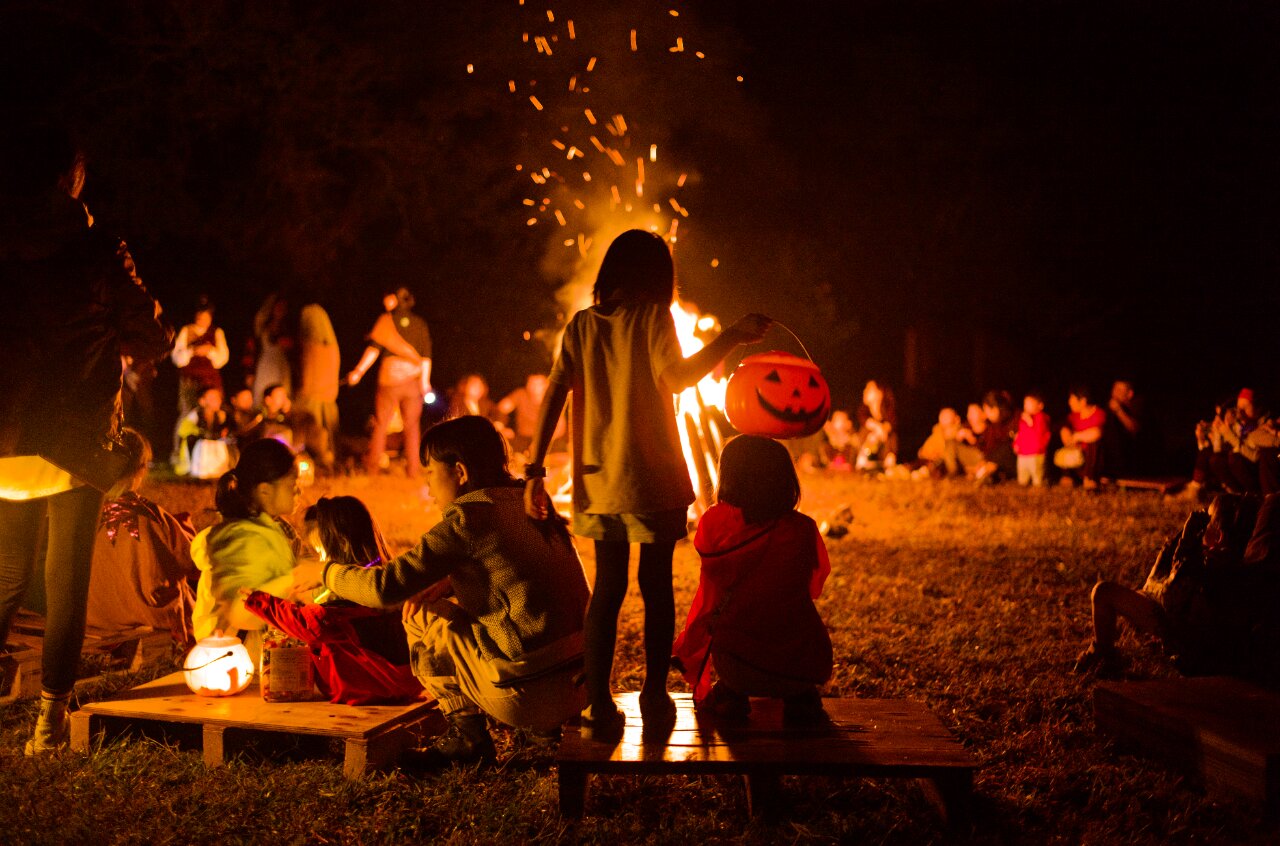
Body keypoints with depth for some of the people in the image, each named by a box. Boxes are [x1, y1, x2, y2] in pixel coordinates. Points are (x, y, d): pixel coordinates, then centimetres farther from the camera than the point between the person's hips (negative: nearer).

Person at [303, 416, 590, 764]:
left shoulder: (469, 518, -10)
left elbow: (386, 587, -11)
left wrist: (328, 572, 8)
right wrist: (447, 582, 14)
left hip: (526, 693, -7)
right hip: (580, 684, 8)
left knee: (420, 614, 9)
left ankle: (466, 732, 11)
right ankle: (548, 723, 21)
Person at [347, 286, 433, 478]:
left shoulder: (386, 320, -1)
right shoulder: (420, 324, 7)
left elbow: (374, 349, -6)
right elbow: (427, 355, 1)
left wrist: (359, 371, -2)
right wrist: (425, 380, 2)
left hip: (390, 378, -2)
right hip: (413, 379, 2)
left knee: (381, 423, 9)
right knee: (412, 426, 8)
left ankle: (372, 465, 12)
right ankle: (413, 468, 7)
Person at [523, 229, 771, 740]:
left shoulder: (581, 325, 7)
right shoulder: (653, 316, -4)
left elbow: (553, 397, -2)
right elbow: (675, 377, -21)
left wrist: (535, 472, -4)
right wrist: (733, 337, -15)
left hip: (599, 481, 4)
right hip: (653, 480, -4)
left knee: (607, 588, 11)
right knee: (657, 586, 8)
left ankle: (599, 707, 7)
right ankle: (655, 699, 12)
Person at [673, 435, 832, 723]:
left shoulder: (714, 522, -7)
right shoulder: (803, 529, -6)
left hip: (738, 669, -1)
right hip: (803, 669, 1)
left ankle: (729, 693, 20)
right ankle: (800, 697, 22)